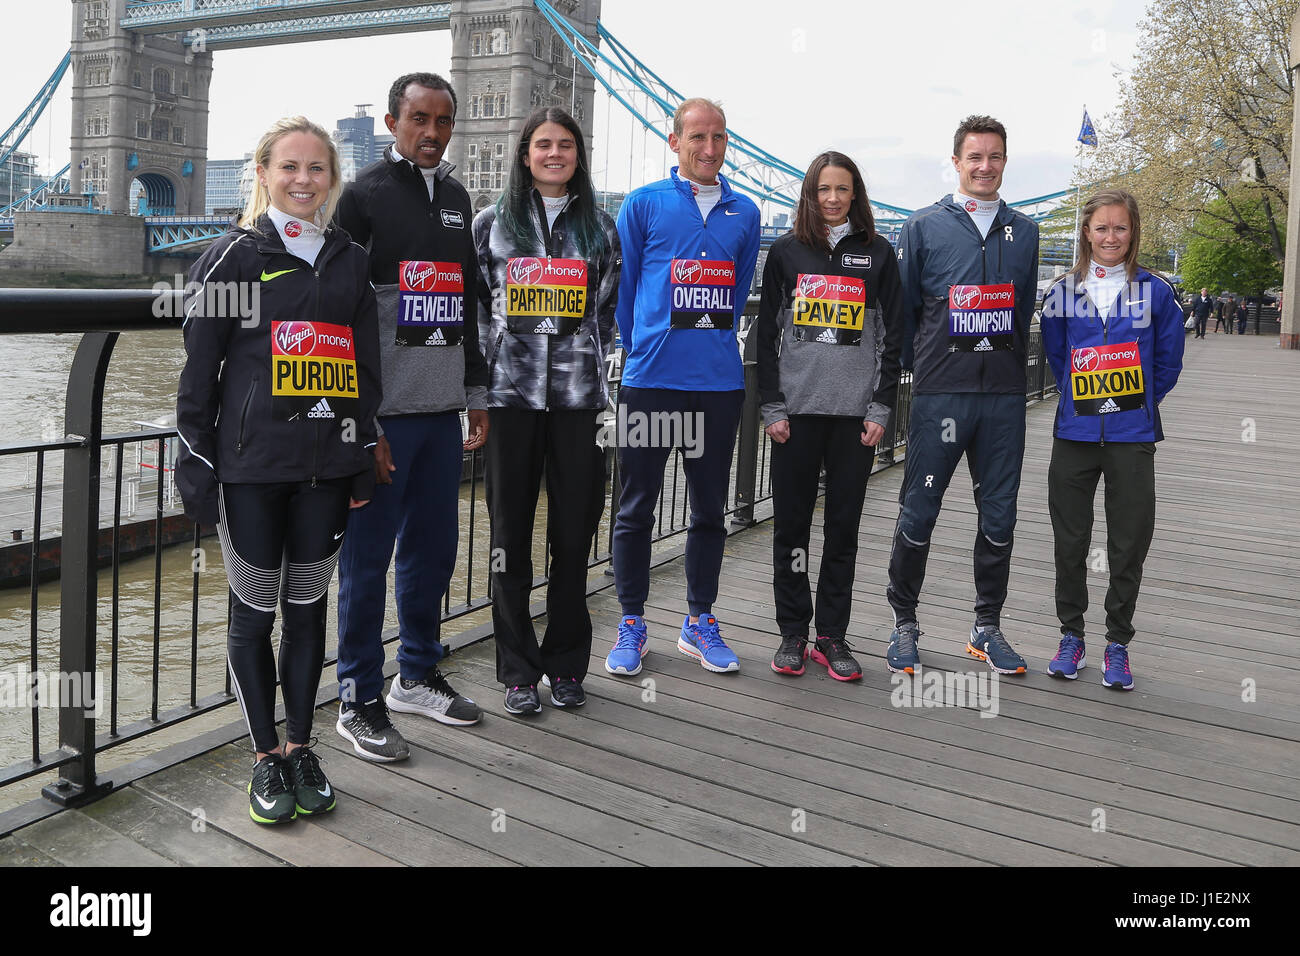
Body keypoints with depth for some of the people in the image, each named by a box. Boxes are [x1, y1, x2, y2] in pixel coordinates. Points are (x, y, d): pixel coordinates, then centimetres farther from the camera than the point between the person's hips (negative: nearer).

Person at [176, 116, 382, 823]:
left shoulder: (350, 263, 10)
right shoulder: (233, 257, 0)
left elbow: (366, 370, 13)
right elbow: (200, 366, -1)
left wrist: (363, 462, 10)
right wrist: (196, 459, -6)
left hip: (327, 466, 3)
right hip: (251, 466, -3)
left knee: (309, 608, 11)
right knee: (254, 613, 5)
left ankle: (301, 747, 24)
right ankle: (267, 758, 18)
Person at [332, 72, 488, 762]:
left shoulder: (456, 199, 17)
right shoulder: (362, 196, -4)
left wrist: (477, 394, 17)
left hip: (444, 412, 7)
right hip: (384, 414, -6)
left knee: (435, 547, 12)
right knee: (367, 557, 0)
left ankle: (417, 676, 27)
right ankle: (360, 701, 11)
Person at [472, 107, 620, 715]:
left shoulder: (600, 227, 11)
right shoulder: (492, 224, 8)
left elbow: (608, 309, 13)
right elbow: (473, 305, 9)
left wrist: (588, 363, 7)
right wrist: (490, 365, 3)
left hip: (578, 394, 1)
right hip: (510, 392, -1)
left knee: (574, 533, 4)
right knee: (511, 534, 2)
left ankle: (566, 664, 19)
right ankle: (518, 671, 14)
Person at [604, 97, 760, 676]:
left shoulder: (744, 213, 11)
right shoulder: (643, 205, 2)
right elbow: (621, 287, 6)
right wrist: (642, 351, 8)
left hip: (719, 383, 3)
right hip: (650, 380, -3)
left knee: (710, 508, 10)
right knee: (636, 508, 3)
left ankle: (700, 622, 23)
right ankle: (631, 624, 16)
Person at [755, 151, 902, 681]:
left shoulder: (878, 254, 8)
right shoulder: (786, 252, 8)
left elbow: (892, 335, 7)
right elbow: (768, 332, 6)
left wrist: (881, 407, -2)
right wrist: (772, 407, -2)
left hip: (855, 412, 0)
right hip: (796, 409, 0)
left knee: (844, 524, 5)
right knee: (791, 522, 3)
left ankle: (833, 636, 14)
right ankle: (793, 633, 15)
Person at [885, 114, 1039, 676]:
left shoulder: (1024, 231, 14)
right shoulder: (925, 226, 4)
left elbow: (1025, 309, 20)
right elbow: (901, 307, 7)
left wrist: (1010, 366, 16)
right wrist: (918, 364, 6)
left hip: (1005, 396, 3)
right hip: (940, 392, -3)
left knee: (998, 515, 7)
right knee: (919, 512, -1)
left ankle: (987, 627, 21)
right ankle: (904, 621, 14)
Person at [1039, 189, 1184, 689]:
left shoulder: (1155, 291, 1)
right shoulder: (1063, 292, 4)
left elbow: (1168, 362, 8)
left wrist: (1136, 405, 8)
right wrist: (1085, 403, 11)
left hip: (1132, 437, -1)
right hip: (1075, 436, 1)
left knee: (1129, 545, 4)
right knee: (1069, 542, 7)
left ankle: (1117, 644, 18)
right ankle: (1071, 636, 23)